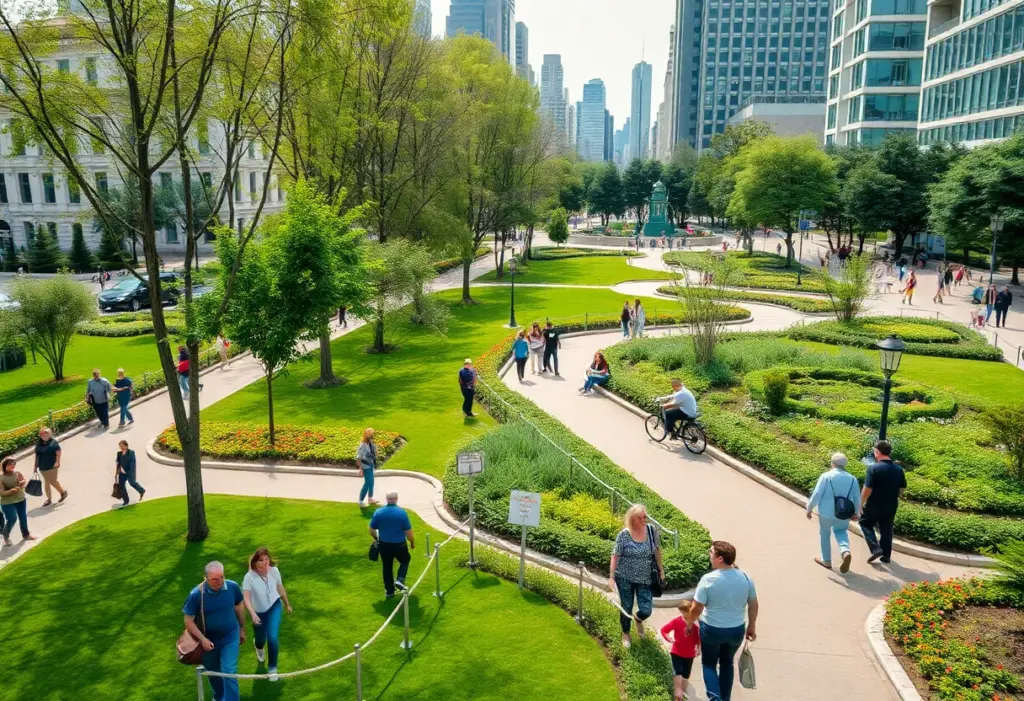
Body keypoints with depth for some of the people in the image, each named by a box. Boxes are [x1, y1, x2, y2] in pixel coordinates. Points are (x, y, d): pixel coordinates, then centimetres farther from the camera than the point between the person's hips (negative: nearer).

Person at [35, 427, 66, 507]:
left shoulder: (53, 442, -8)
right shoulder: (38, 443, 6)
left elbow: (58, 453, -9)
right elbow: (37, 455, 10)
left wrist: (57, 462, -17)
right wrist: (36, 466, 10)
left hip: (52, 466, -5)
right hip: (42, 467, 5)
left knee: (53, 482, -3)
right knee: (46, 482, 11)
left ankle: (63, 492, 22)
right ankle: (49, 499, 20)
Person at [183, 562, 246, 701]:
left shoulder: (232, 587, -19)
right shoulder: (196, 594, -26)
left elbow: (239, 606, 0)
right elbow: (188, 620, -15)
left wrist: (242, 628, 9)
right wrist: (202, 639, -22)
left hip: (230, 636, -1)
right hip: (209, 639, 1)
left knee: (229, 672, -7)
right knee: (213, 672, 22)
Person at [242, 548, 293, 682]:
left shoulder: (274, 571, -19)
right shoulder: (249, 577, -28)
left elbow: (280, 588, -2)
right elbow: (246, 598, -30)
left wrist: (287, 604, 10)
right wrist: (252, 614, -45)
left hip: (274, 607, 0)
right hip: (258, 612, 0)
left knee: (273, 638, -12)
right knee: (261, 639, 16)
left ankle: (272, 667, 13)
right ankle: (258, 646, 58)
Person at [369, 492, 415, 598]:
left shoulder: (378, 512, -7)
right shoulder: (402, 512, -16)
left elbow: (371, 530, 1)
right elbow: (408, 531, -11)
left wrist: (378, 539, 21)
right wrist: (412, 542, 7)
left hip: (384, 545, 3)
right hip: (399, 545, -2)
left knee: (387, 567, 19)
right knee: (405, 560, 24)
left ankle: (389, 591, 25)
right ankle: (400, 580, 6)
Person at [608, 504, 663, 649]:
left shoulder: (651, 530, -7)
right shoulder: (624, 534, -16)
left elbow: (657, 550, 7)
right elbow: (615, 556, -11)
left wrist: (661, 569, 10)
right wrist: (611, 577, -14)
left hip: (645, 578, 2)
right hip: (625, 578, -2)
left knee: (646, 610, 0)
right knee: (626, 608, 11)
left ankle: (638, 619, 38)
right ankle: (626, 634, 39)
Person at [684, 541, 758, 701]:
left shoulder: (708, 579, -20)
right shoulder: (745, 577, -10)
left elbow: (696, 609, -13)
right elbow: (753, 604, 1)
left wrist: (689, 623, 5)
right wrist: (752, 626, 16)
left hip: (712, 629, -3)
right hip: (737, 630, 3)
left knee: (709, 664, 18)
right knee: (727, 663, 26)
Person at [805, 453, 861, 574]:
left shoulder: (826, 476, -14)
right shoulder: (852, 479, -2)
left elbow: (816, 494, -15)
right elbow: (857, 498, 4)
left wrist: (809, 509, -2)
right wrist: (856, 512, 21)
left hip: (826, 513, -3)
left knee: (825, 534, 18)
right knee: (841, 531, 26)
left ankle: (826, 561, 31)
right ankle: (845, 552, -1)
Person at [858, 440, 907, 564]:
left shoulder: (874, 468, -20)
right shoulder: (898, 469, -1)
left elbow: (867, 489, -21)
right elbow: (902, 489, 8)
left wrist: (861, 504, -10)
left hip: (874, 505, -5)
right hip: (891, 506, 5)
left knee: (865, 523, 16)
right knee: (887, 530, 18)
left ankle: (876, 549, 3)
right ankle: (886, 555, 25)